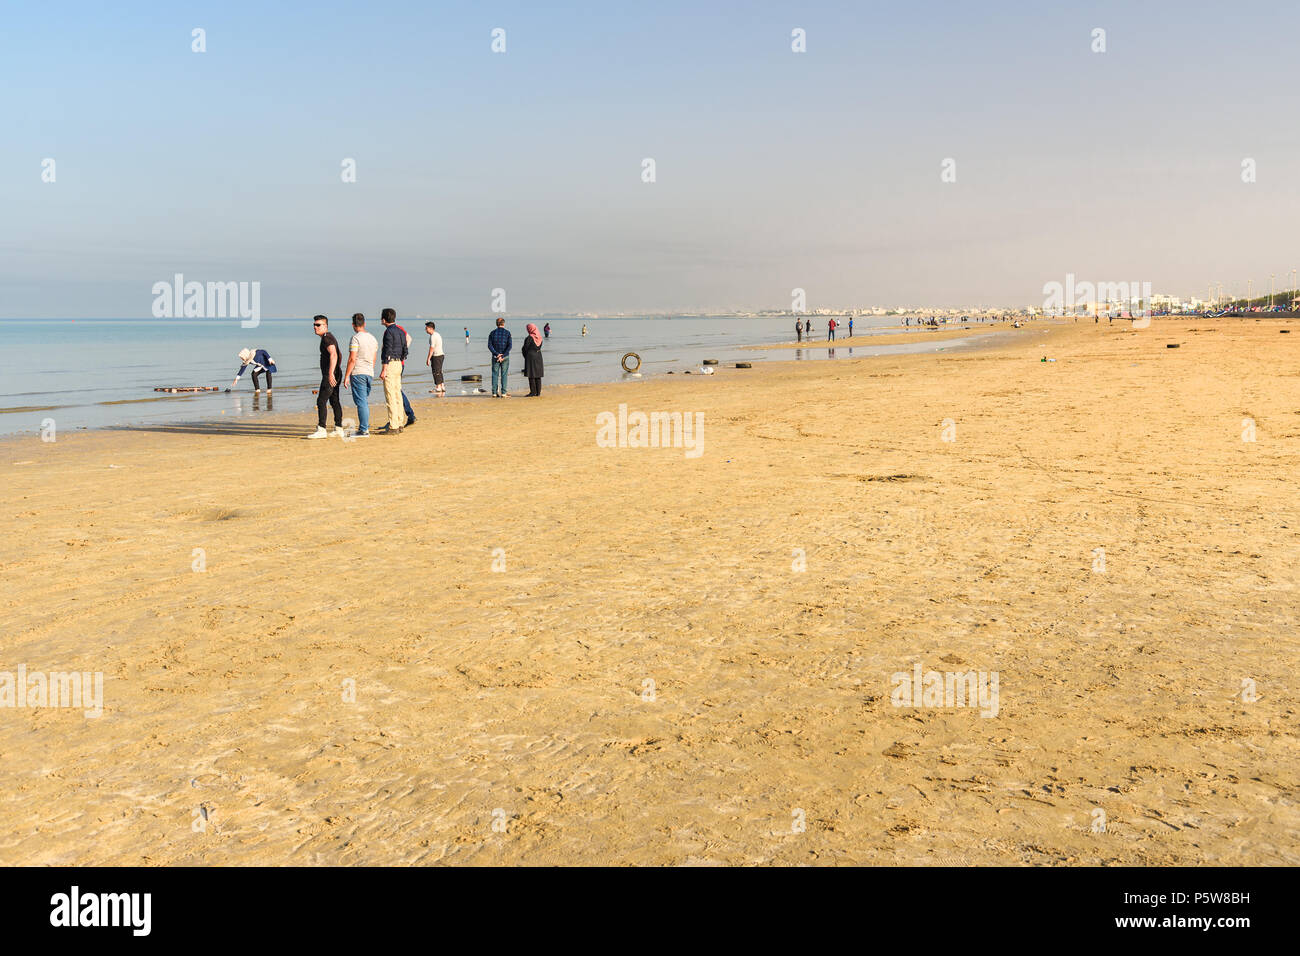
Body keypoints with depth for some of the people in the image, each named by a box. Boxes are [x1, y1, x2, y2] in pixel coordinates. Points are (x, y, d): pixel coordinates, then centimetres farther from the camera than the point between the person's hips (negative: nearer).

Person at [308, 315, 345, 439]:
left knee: (321, 401, -11)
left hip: (330, 376, -11)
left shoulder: (327, 338, -14)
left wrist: (331, 373, -35)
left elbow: (333, 355, -28)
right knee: (334, 401, 11)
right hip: (335, 375, 11)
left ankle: (321, 430, -13)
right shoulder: (330, 337, 19)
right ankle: (339, 430, 13)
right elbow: (339, 356, 28)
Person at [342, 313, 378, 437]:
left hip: (358, 373, -7)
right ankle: (365, 427, 18)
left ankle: (364, 430, -8)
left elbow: (352, 359, -16)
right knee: (365, 402, 15)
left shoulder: (356, 338, -11)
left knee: (361, 402, -7)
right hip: (369, 373, 7)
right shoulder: (373, 338, 12)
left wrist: (346, 377, -12)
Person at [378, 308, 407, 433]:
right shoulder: (401, 332, 13)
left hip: (390, 364, -9)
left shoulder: (389, 332, -13)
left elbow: (388, 352, -18)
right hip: (398, 364, 9)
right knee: (397, 395, 12)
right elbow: (404, 350, 17)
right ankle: (399, 424, 16)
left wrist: (384, 370, -19)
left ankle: (393, 427, -8)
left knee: (390, 397, -7)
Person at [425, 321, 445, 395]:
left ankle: (438, 388, -4)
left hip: (436, 356, -10)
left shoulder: (433, 336, -15)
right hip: (441, 354, 10)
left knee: (436, 372, -5)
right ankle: (442, 387, 15)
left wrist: (428, 358, -16)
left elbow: (432, 348, -18)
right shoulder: (437, 334, 16)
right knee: (439, 372, 13)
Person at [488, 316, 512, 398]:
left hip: (495, 356, 1)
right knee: (504, 375, 3)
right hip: (505, 357, -1)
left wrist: (496, 354, -12)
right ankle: (503, 393, 0)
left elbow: (489, 345, -7)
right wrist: (503, 356, -13)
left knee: (495, 374, 6)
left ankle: (494, 392, 3)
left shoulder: (492, 333, 3)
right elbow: (509, 346, -11)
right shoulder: (507, 332, -2)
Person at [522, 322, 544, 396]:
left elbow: (525, 348, -11)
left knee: (531, 375, -2)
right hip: (538, 356, 7)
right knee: (538, 375, 11)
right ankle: (538, 392, 13)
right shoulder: (539, 337, 5)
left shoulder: (530, 337, -16)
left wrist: (525, 356, 6)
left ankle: (533, 392, -3)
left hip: (530, 356, -7)